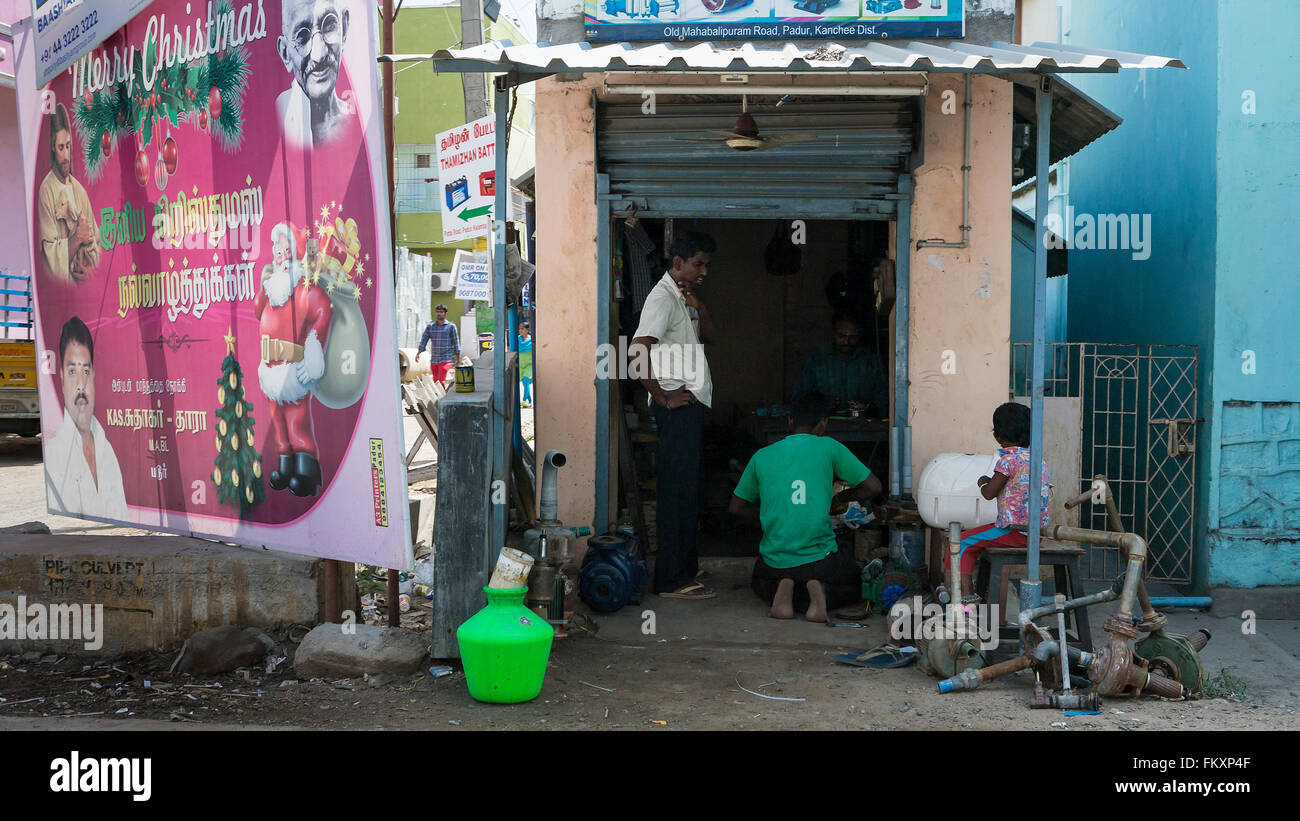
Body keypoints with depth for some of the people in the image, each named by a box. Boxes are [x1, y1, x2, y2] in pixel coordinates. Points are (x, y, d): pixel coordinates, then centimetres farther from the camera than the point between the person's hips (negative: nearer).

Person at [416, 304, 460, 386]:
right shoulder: (430, 326, 9)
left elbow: (456, 343, 3)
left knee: (441, 381, -16)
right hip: (433, 360, 4)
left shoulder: (451, 326, 1)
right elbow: (424, 340, 7)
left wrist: (458, 359, 3)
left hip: (445, 360, -4)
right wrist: (418, 353, -7)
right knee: (435, 381, 10)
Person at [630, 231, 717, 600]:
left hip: (691, 403, 10)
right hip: (677, 406, -10)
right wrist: (662, 397, -20)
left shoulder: (684, 297, 17)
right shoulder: (663, 298, -14)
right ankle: (673, 579, -3)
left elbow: (707, 334, 18)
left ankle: (684, 565, 26)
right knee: (678, 489, -8)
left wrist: (698, 305, 1)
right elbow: (637, 351, -25)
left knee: (687, 488, 16)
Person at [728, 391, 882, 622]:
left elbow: (736, 507, 14)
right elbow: (873, 487, 0)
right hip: (820, 558, -2)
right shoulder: (828, 447, -4)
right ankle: (820, 592, -5)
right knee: (854, 586, 29)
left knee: (762, 585, 37)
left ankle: (783, 592, 1)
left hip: (775, 561, 2)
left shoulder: (762, 456, 4)